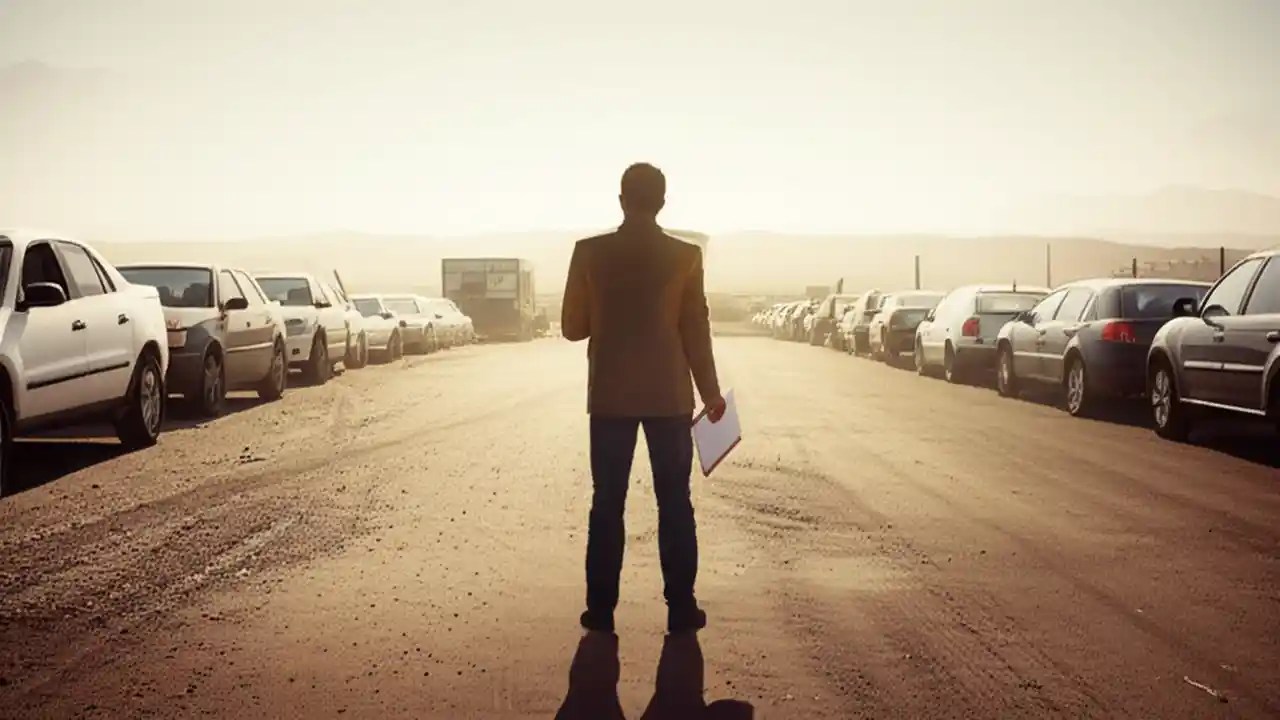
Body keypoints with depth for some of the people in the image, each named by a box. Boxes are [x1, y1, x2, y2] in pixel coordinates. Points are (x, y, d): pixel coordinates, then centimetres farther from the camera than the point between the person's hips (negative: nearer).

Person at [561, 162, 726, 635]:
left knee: (607, 504, 7)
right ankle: (680, 608, 7)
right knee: (675, 504, 7)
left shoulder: (589, 253, -4)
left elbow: (572, 327, 0)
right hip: (669, 395, 0)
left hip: (610, 396, 0)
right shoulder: (685, 256, -5)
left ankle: (601, 610, 7)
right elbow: (696, 332, -3)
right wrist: (710, 392, 8)